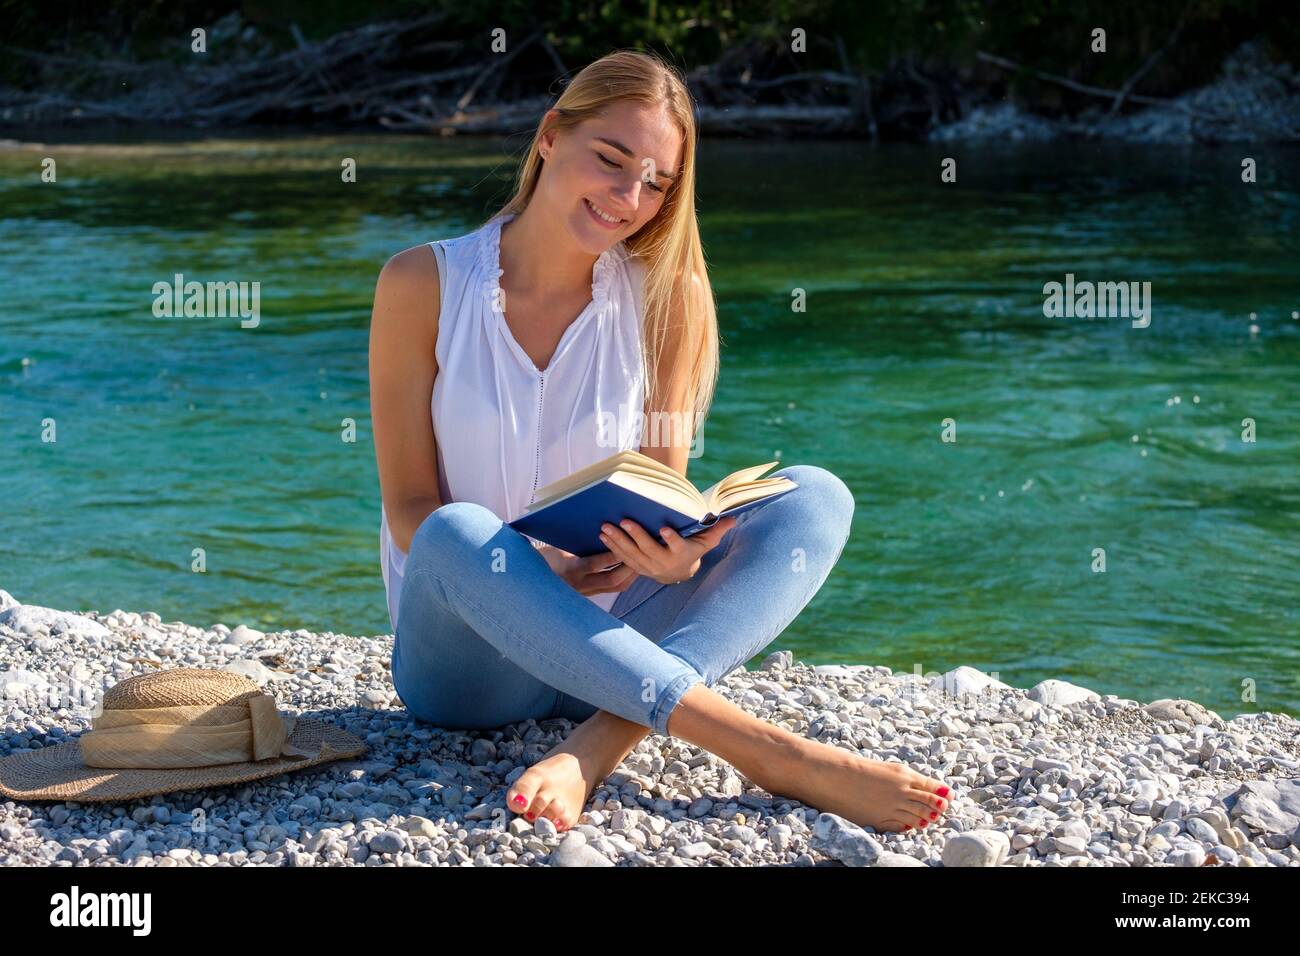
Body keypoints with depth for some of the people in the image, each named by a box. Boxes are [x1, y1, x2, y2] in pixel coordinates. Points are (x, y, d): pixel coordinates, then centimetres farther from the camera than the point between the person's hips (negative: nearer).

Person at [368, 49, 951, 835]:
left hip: (605, 644, 3)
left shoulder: (662, 301, -1)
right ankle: (775, 754, -38)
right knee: (458, 534, -37)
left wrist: (677, 557, -24)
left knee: (816, 498, -16)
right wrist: (538, 570, -27)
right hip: (467, 657, -3)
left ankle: (598, 748, -35)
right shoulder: (423, 287, -7)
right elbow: (412, 511, -8)